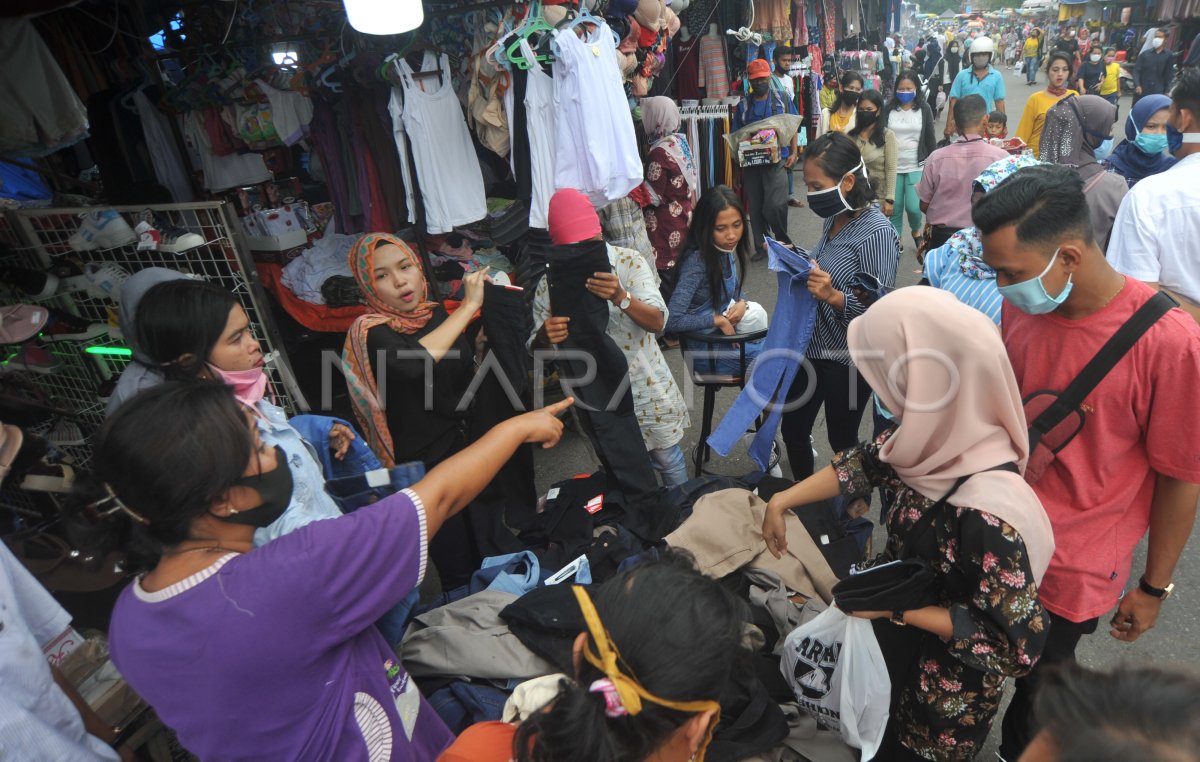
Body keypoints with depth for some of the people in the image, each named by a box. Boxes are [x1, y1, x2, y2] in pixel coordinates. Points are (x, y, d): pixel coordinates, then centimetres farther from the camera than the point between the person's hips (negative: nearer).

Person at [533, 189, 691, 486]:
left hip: (645, 385, 0)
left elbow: (657, 322, -20)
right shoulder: (549, 284, -8)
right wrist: (544, 336, -30)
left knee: (667, 459, 16)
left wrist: (620, 297, -39)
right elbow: (536, 348, -4)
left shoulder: (629, 261, -11)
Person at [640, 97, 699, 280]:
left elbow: (655, 196, -18)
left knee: (664, 269, -1)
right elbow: (690, 184, 11)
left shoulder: (659, 153, -19)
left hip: (666, 225, -8)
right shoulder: (681, 141, 6)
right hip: (684, 216, 8)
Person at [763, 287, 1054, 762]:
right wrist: (781, 502, -5)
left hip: (944, 687, -6)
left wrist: (895, 609, -26)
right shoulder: (944, 433, -19)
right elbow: (870, 462, -2)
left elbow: (1019, 647, -29)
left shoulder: (986, 516, -40)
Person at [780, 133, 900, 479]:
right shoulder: (835, 219, 2)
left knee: (842, 441, 11)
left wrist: (832, 296, -36)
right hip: (812, 347, 8)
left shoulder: (876, 233, -21)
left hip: (848, 359, -8)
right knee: (792, 429, 18)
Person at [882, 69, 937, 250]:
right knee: (895, 207, 5)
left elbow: (930, 139, 4)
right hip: (892, 166, 1)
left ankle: (916, 231, 23)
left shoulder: (924, 109, 0)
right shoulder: (889, 109, 0)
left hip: (916, 167, -1)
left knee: (913, 207, -8)